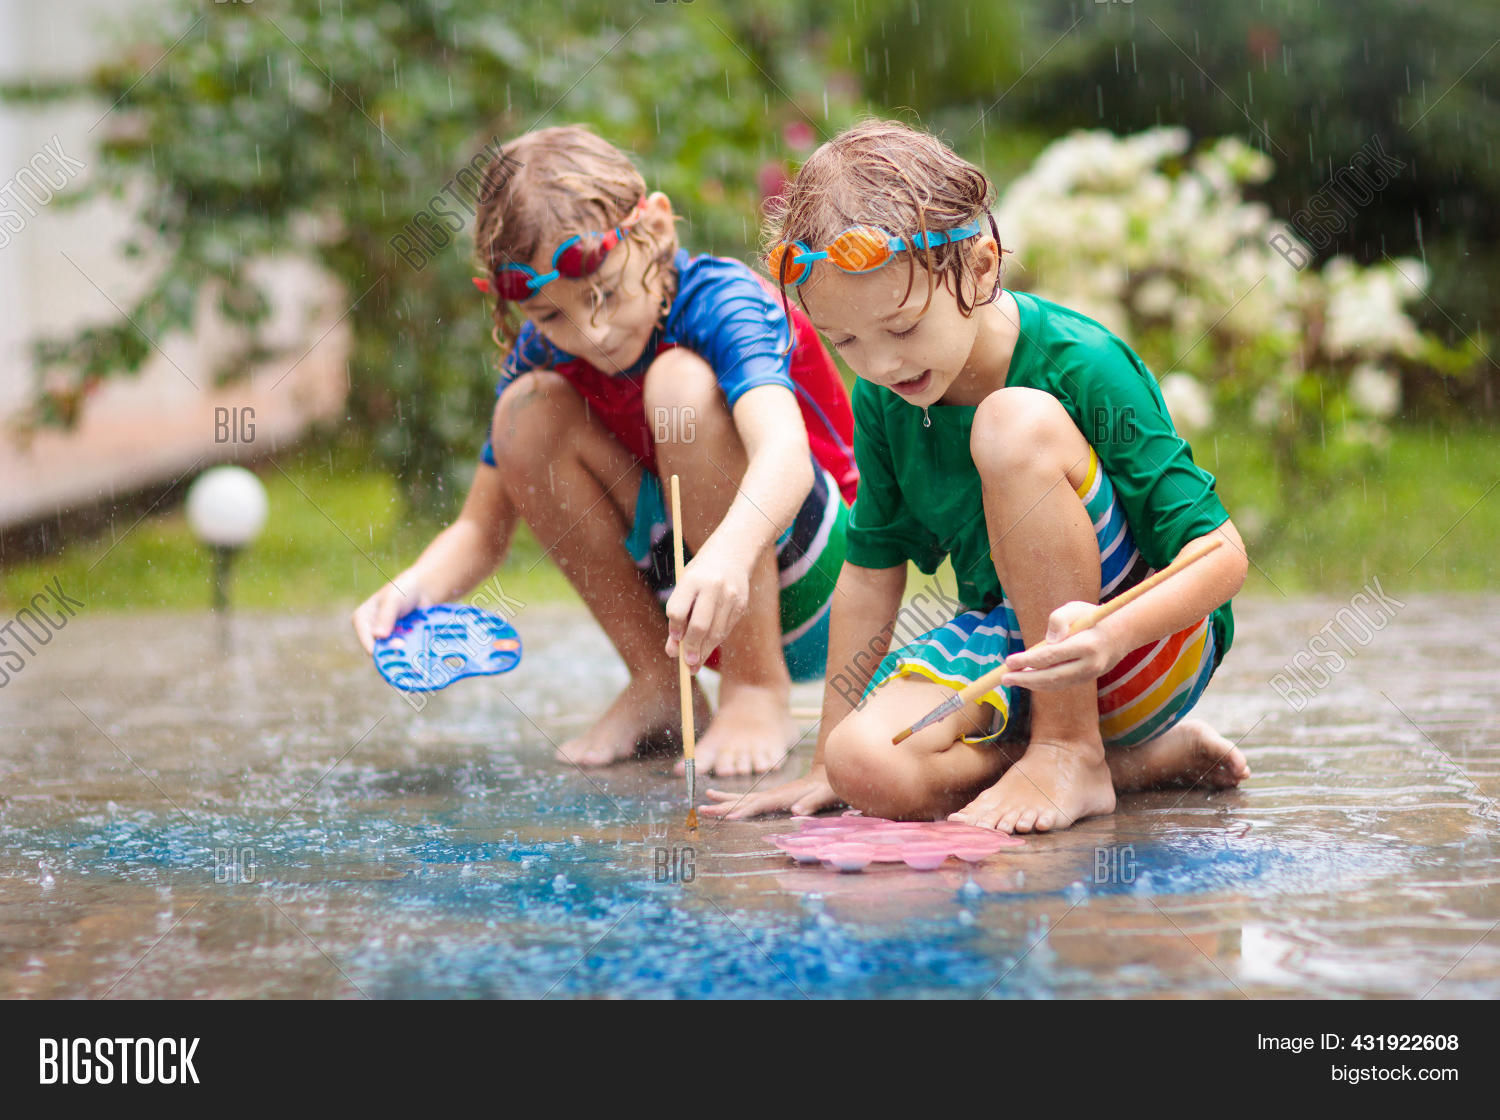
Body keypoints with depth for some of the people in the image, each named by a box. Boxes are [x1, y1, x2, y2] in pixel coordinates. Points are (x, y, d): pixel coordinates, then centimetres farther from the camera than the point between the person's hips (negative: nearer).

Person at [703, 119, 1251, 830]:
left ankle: (1070, 752, -20)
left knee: (1015, 421, -28)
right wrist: (828, 762, 10)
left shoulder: (1082, 367, -19)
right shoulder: (880, 401, -1)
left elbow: (1221, 554, -19)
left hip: (1152, 650, -6)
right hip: (1010, 650, 6)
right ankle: (1153, 756, -4)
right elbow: (870, 574, 8)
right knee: (868, 766, -27)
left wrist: (1112, 636, -38)